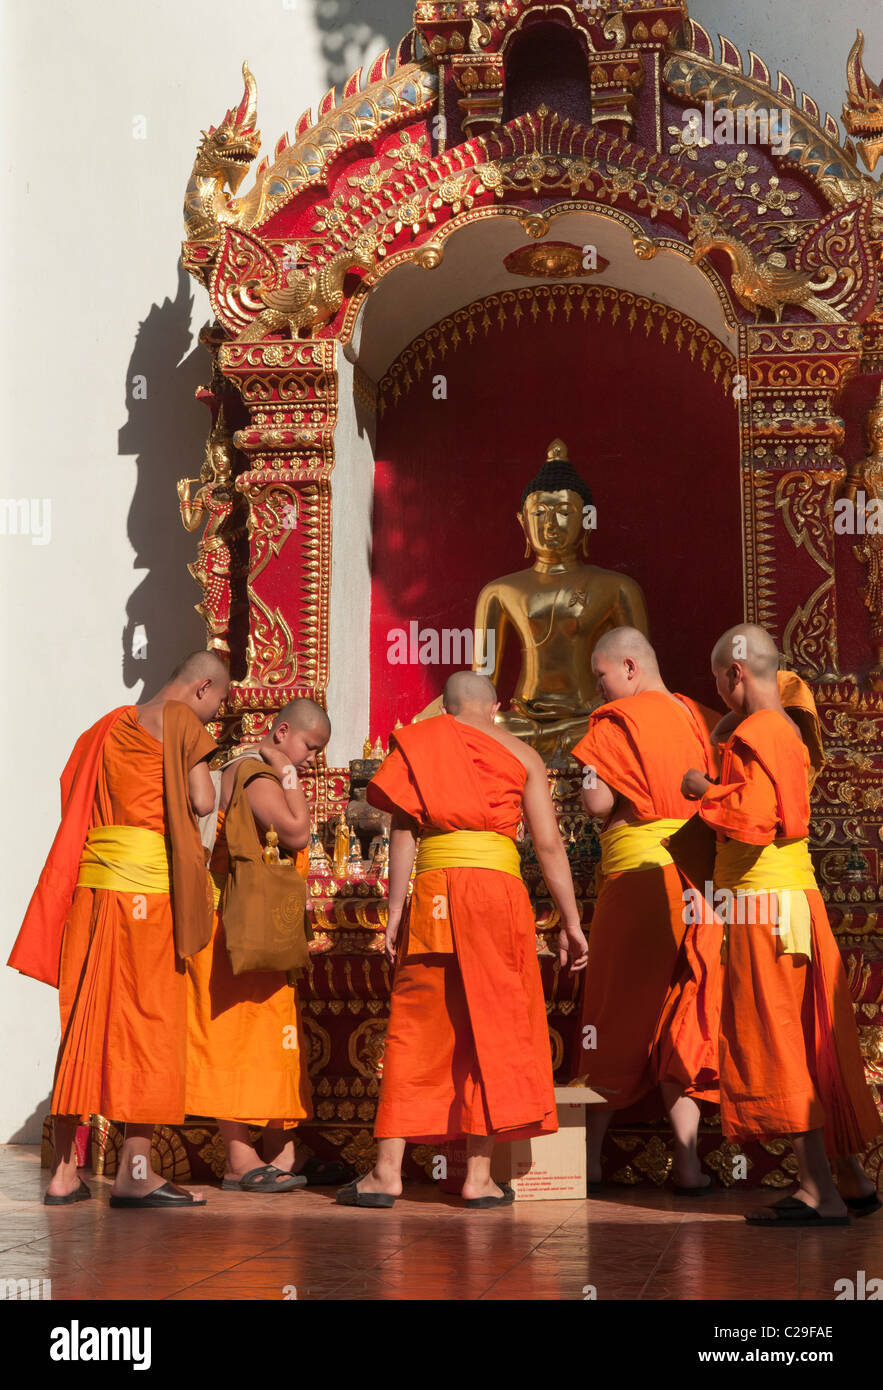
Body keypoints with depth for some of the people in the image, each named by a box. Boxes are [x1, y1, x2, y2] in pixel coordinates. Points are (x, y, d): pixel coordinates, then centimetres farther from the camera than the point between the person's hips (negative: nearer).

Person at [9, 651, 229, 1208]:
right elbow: (201, 802, -10)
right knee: (150, 1020, -3)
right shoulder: (184, 722, -1)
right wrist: (208, 781, 11)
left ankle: (65, 1171, 8)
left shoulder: (113, 725, 20)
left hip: (90, 882, 7)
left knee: (84, 1021, 7)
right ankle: (135, 1170, -5)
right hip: (150, 884, -7)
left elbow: (76, 797, 20)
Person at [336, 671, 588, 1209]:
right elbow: (550, 845, 6)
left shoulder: (418, 744, 14)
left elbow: (403, 831, 4)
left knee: (416, 1029, 5)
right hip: (497, 884, -1)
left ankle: (388, 1170, 3)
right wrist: (571, 922, 9)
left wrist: (395, 910, 3)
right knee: (492, 1027, 5)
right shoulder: (520, 754, 13)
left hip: (433, 888, 1)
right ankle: (479, 1175, 3)